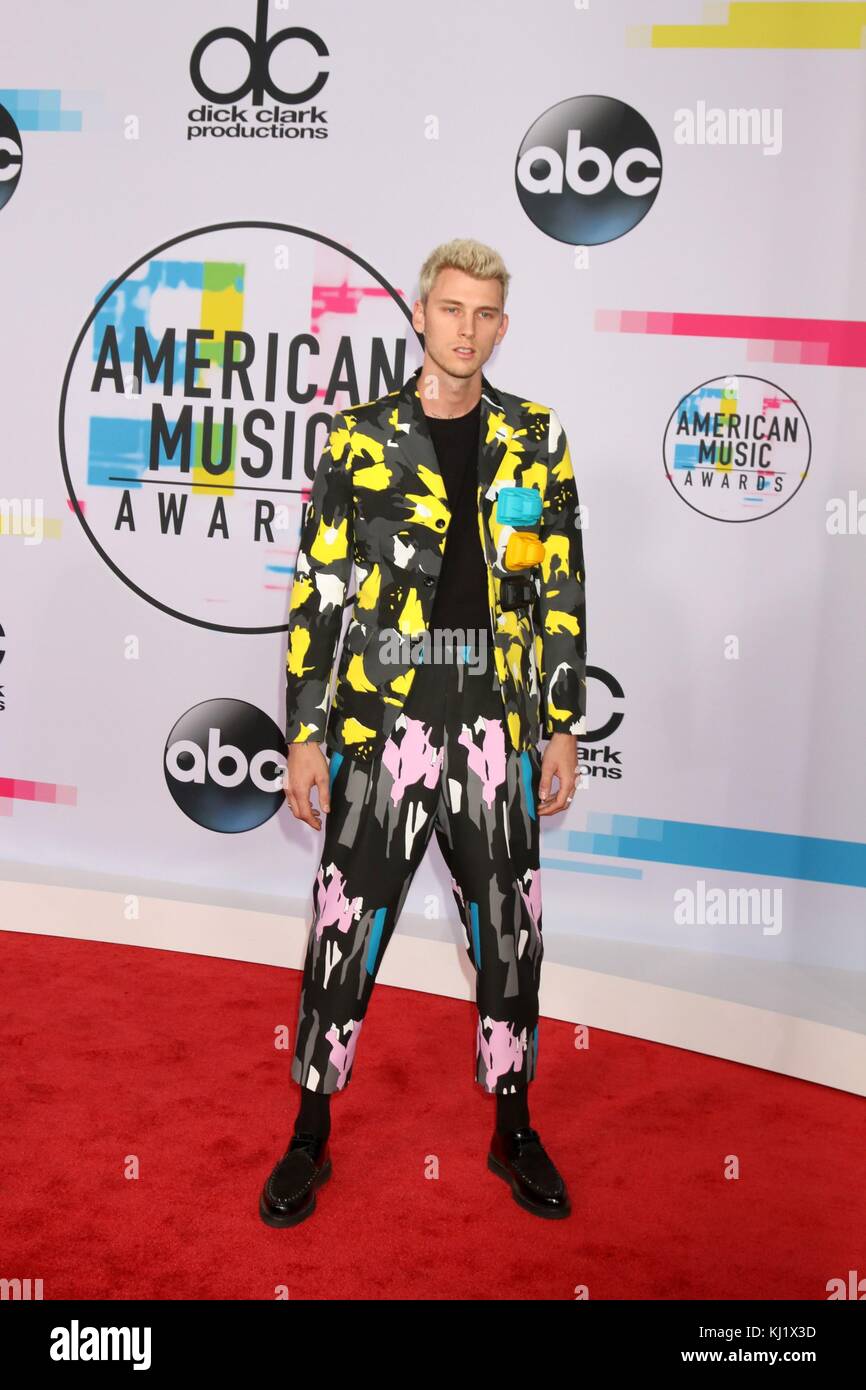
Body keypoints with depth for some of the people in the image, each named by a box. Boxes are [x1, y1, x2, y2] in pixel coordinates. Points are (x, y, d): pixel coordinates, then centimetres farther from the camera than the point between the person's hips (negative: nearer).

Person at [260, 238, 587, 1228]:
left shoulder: (534, 440, 7)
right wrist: (306, 734, -4)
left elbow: (562, 591, 8)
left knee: (510, 934, 10)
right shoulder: (358, 439, 2)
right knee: (344, 932, 4)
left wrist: (564, 726, 4)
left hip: (497, 727, 2)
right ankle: (311, 1137, 23)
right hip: (381, 725, -1)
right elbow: (317, 595, 0)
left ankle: (514, 1130, 29)